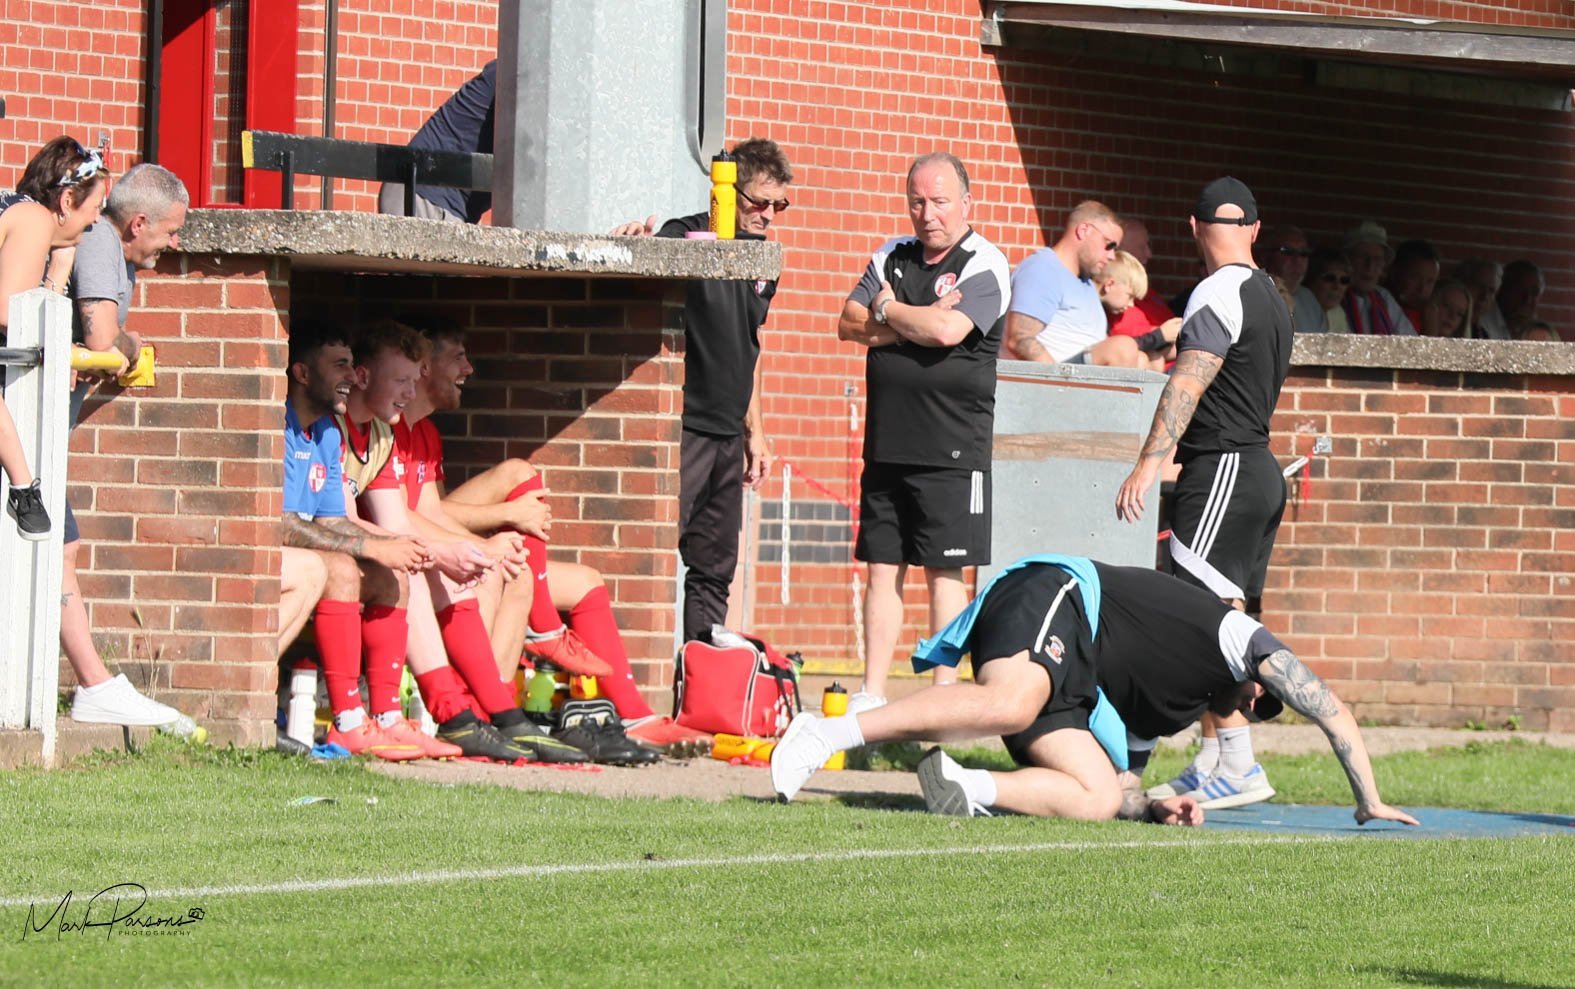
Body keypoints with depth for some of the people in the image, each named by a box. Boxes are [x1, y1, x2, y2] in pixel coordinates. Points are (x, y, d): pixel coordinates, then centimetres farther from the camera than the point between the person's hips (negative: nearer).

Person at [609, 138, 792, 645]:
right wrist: (637, 241, -50)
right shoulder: (684, 238, -8)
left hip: (727, 433, 8)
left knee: (715, 567, 10)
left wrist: (755, 431, 23)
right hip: (682, 426, -8)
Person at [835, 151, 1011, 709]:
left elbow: (947, 331, -19)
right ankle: (871, 695, 9)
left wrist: (888, 311, -3)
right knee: (882, 569, 6)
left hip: (951, 449, -6)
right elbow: (849, 324, 5)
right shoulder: (892, 259, 15)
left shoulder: (984, 265, -4)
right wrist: (916, 322, -8)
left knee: (943, 572, -3)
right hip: (886, 446, 6)